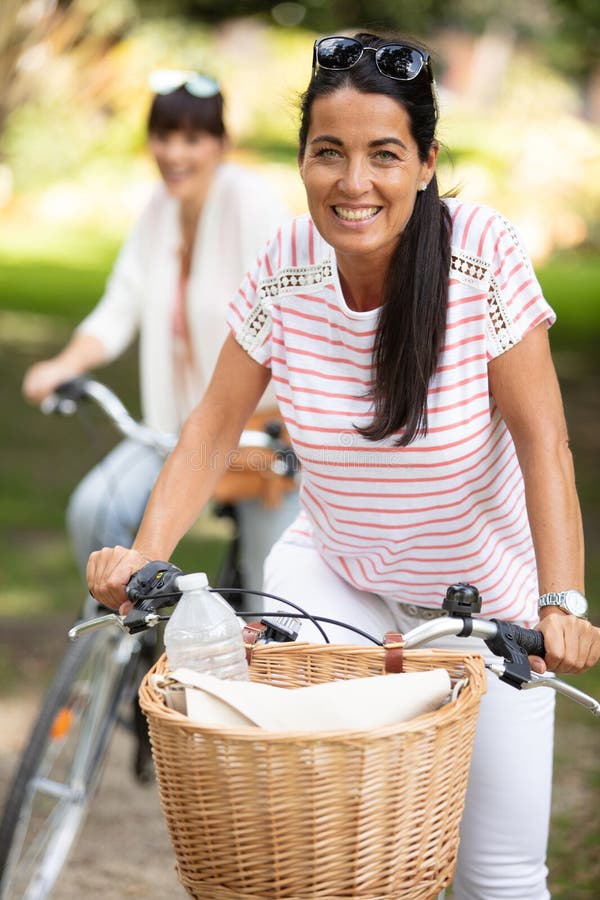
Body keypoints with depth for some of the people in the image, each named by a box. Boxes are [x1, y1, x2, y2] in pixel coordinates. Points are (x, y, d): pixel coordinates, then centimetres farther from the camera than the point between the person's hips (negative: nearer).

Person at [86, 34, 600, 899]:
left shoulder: (480, 251, -22)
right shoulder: (286, 263, -13)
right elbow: (214, 427, -7)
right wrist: (147, 552, -22)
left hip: (486, 586, -2)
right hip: (336, 570, 2)